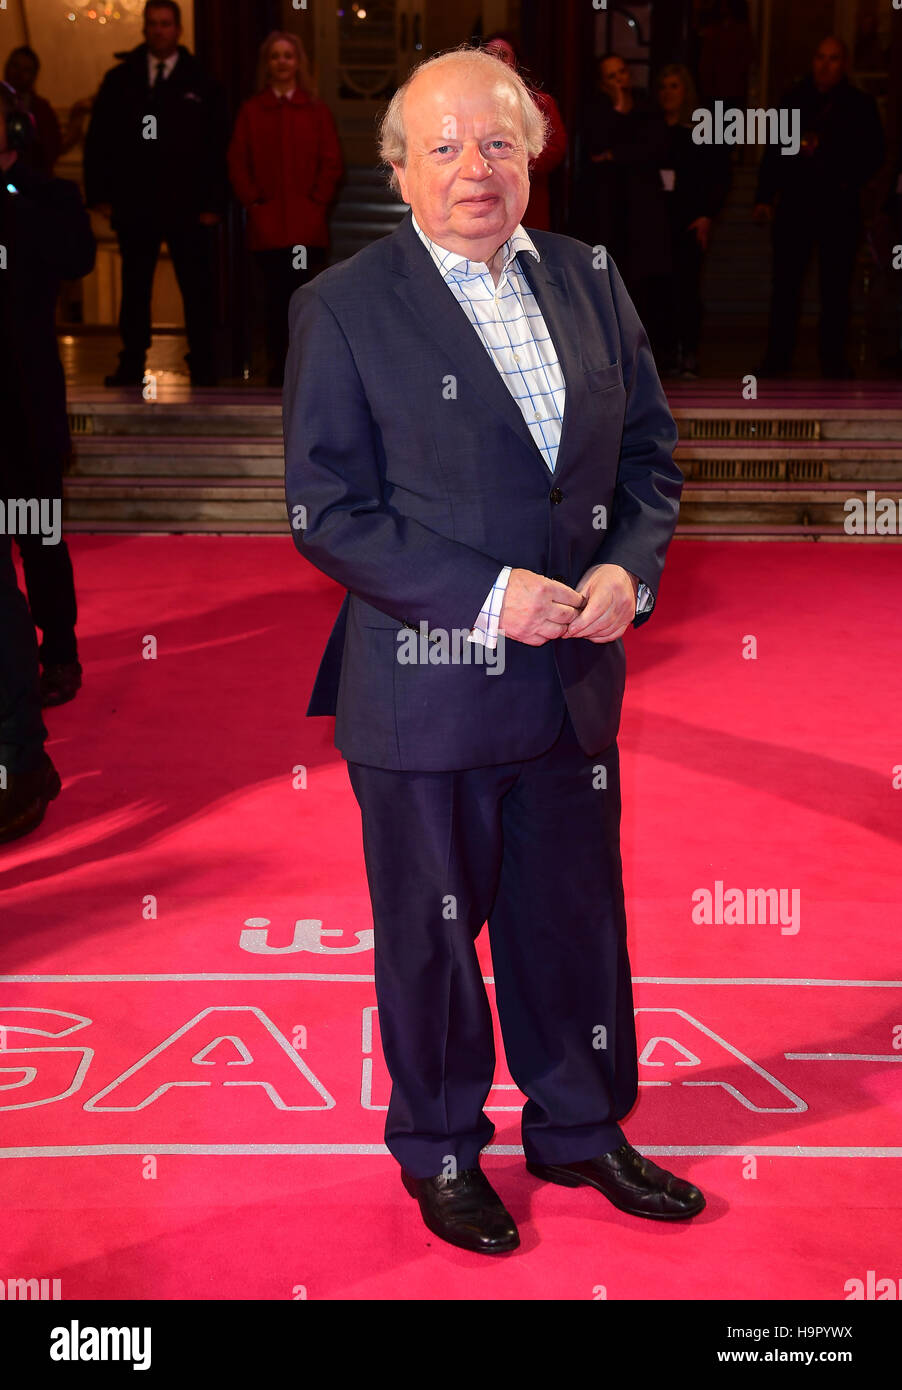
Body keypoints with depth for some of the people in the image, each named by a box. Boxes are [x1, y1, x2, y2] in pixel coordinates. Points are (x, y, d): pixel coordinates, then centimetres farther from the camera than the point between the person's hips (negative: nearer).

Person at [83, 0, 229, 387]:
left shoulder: (202, 84, 5)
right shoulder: (120, 80, 8)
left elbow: (218, 146, 3)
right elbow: (99, 138, 9)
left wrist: (213, 203, -5)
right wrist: (100, 194, 0)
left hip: (189, 209, -1)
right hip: (135, 206, 2)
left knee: (198, 290, 0)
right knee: (135, 289, 8)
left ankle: (203, 366, 7)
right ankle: (131, 366, 14)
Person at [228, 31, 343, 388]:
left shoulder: (317, 111, 10)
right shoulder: (251, 111, 10)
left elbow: (332, 162, 6)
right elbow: (237, 162, 7)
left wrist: (317, 201, -4)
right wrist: (253, 200, -3)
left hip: (307, 223, 0)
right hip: (267, 222, 0)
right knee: (276, 296, 0)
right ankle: (277, 367, 7)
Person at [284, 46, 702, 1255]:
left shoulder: (590, 283, 6)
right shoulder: (344, 308, -8)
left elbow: (650, 451, 11)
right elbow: (327, 512, -12)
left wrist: (627, 569, -8)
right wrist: (488, 596, -19)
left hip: (574, 681, 5)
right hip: (423, 690, -4)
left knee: (575, 918, 18)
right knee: (432, 936, 11)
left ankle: (579, 1129, 39)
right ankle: (441, 1153, 33)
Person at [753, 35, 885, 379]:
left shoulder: (860, 105, 5)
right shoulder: (794, 100, 8)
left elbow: (874, 154, 4)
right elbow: (773, 150, 9)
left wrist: (849, 180, -12)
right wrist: (764, 196, 3)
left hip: (839, 208, -1)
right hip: (794, 205, 1)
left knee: (835, 287, 2)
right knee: (785, 284, 1)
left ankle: (833, 358, 10)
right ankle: (777, 357, 7)